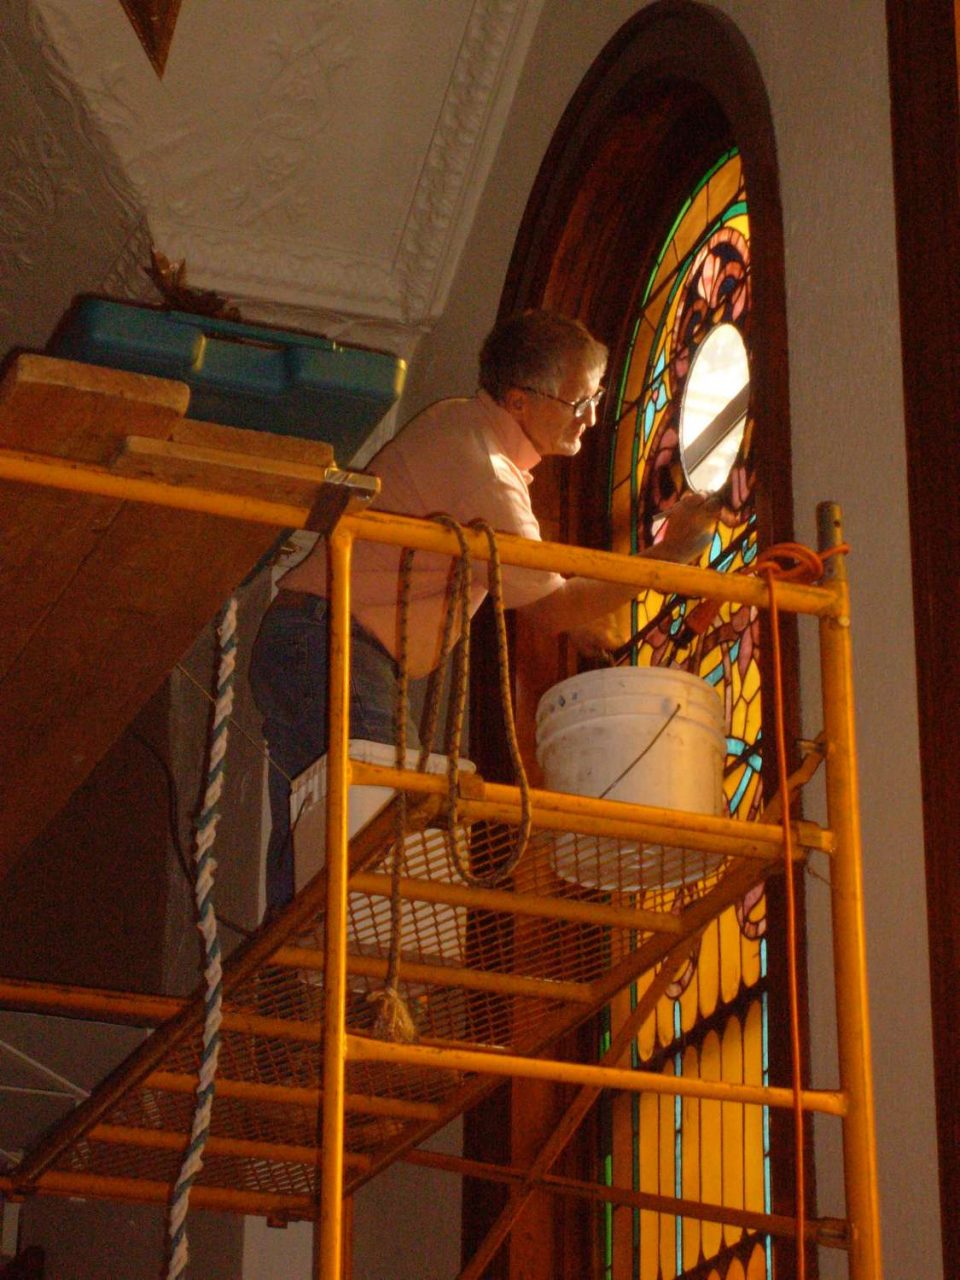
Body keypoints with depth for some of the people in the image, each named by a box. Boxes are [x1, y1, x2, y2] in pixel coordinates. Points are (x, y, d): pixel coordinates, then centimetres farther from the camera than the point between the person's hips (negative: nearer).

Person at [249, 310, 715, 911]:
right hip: (329, 648, -11)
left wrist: (575, 616, 17)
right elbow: (553, 606, -13)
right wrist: (667, 557, -9)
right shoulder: (479, 468, -17)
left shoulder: (458, 420, 13)